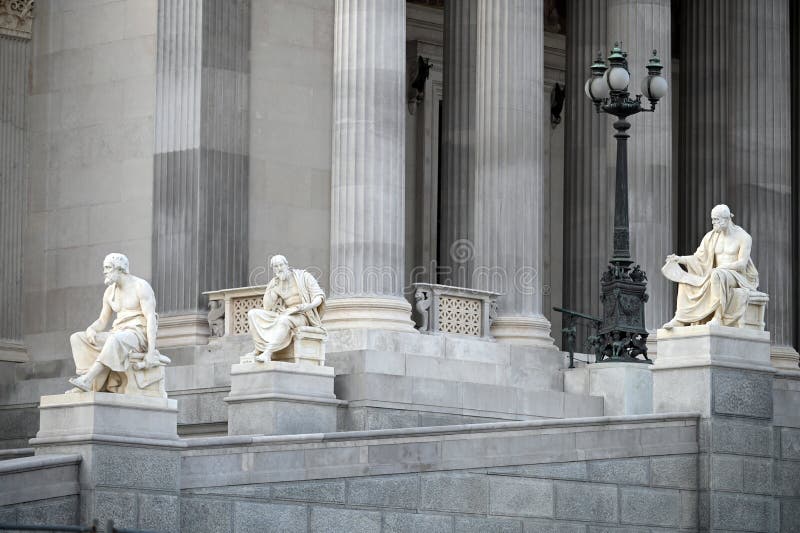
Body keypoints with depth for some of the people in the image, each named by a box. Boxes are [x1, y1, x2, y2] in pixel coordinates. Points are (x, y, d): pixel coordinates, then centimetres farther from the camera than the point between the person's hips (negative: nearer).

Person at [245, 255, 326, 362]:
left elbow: (319, 295, -4)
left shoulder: (303, 276, 0)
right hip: (285, 314, 6)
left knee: (283, 320, -40)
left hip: (302, 316, -6)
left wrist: (311, 305, -24)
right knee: (253, 314, -9)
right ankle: (259, 349, -20)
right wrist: (273, 290, -6)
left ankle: (268, 353, -46)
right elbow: (267, 308, 5)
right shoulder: (274, 284, 11)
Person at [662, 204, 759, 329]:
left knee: (717, 275, -39)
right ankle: (679, 319, -25)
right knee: (687, 280, -15)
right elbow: (698, 258, 9)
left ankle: (718, 318, -41)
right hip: (717, 274, 6)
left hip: (739, 277, -6)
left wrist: (720, 267, -24)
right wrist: (679, 259, -7)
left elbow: (742, 264, -14)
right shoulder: (711, 237, 11)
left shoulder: (743, 237, -5)